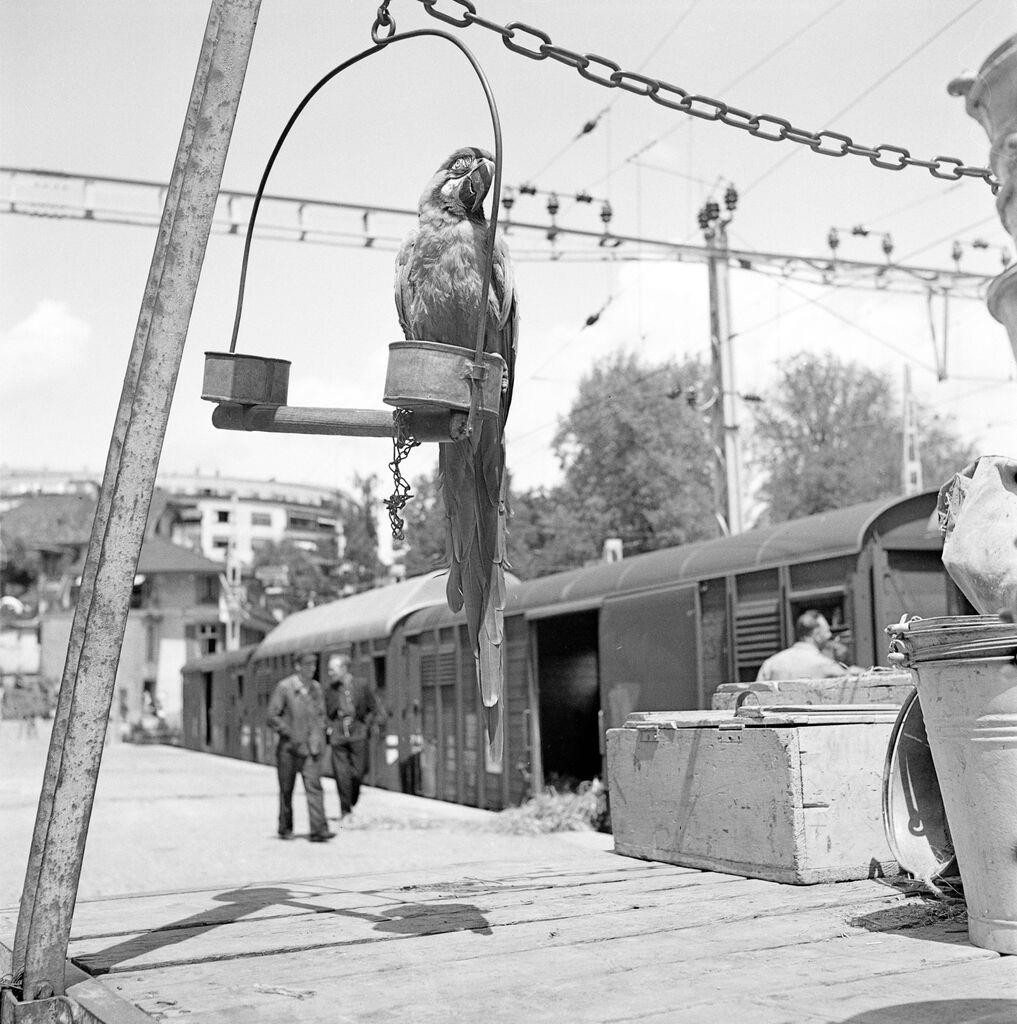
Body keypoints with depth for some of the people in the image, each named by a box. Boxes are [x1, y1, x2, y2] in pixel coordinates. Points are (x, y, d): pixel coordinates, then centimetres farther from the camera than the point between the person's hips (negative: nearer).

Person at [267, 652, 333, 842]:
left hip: (310, 747, 3)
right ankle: (285, 829, 24)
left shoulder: (316, 688, 7)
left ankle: (318, 830, -14)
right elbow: (272, 716, -9)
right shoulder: (284, 687, -8)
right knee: (286, 789, 8)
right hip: (288, 747, -3)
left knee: (314, 786, -10)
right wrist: (291, 736, -14)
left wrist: (319, 738, 3)